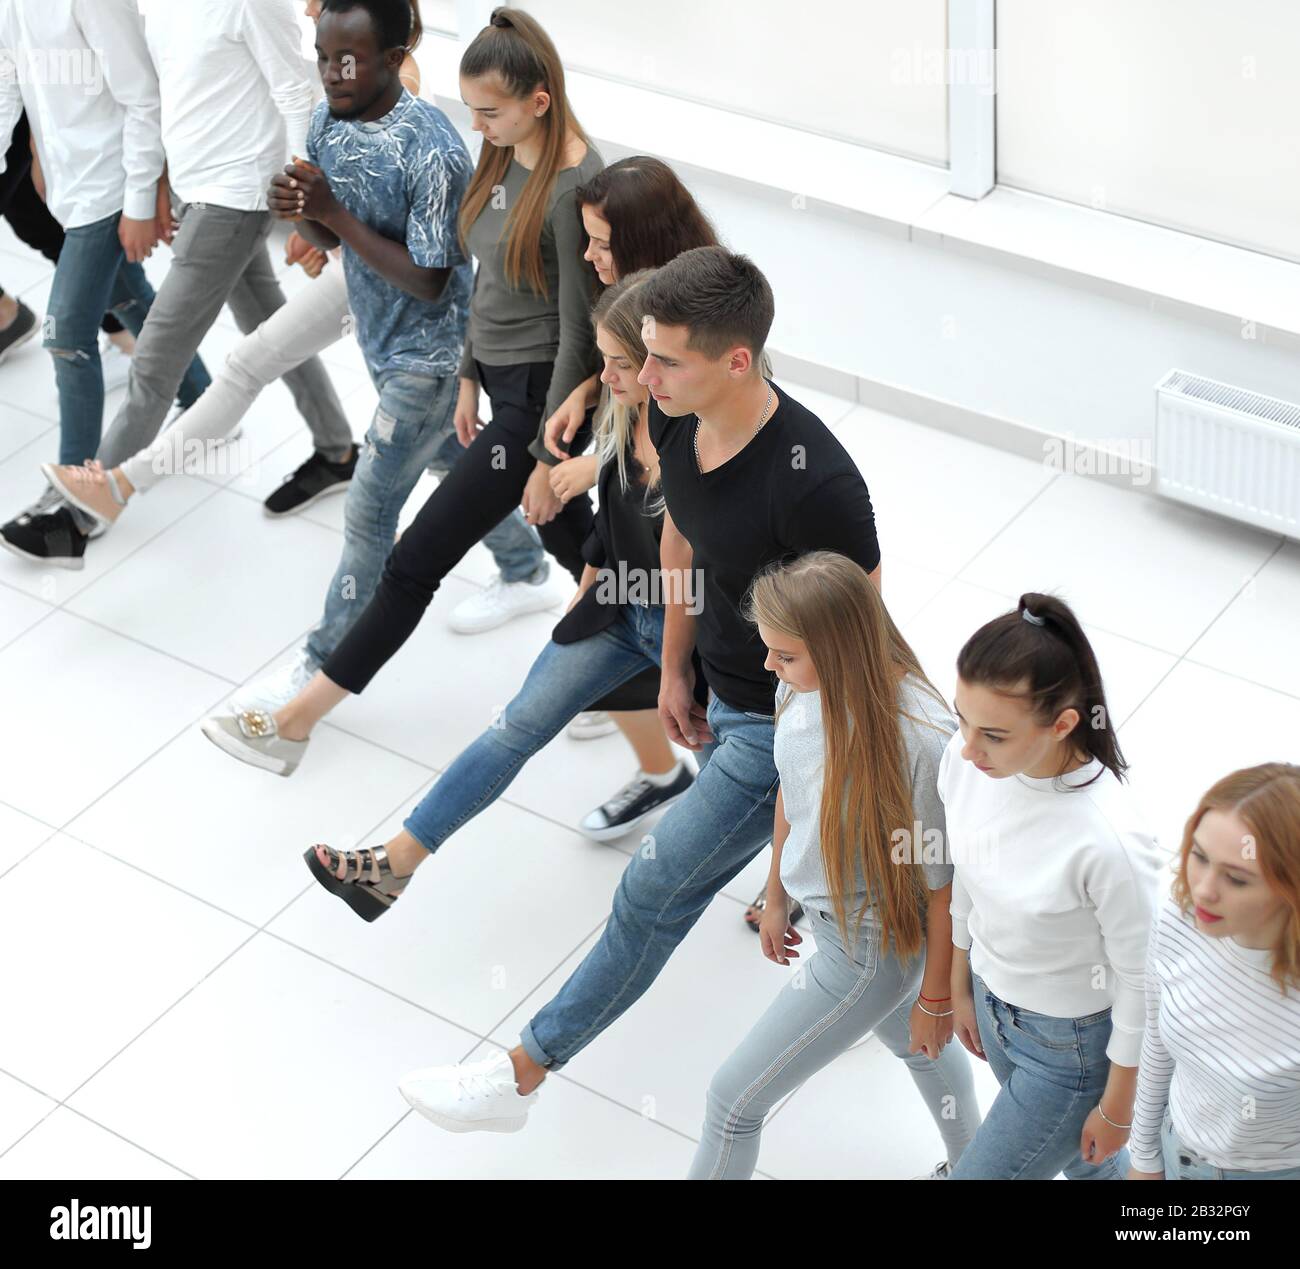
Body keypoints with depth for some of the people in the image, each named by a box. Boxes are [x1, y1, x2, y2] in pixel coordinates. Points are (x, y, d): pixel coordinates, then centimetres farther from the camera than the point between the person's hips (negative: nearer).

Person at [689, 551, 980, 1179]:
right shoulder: (803, 686, -16)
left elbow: (946, 882, -23)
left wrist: (935, 998, -11)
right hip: (826, 912, 7)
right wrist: (776, 895, 17)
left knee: (734, 1098, 6)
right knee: (914, 1045, 33)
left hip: (871, 948, -7)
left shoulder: (924, 740, -36)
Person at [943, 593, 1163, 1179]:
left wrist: (1117, 1106, -9)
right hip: (994, 1006, 6)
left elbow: (1139, 979, -22)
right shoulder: (965, 761, -20)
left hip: (1072, 1044, -6)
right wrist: (962, 988, 13)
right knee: (1082, 1160, 32)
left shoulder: (1111, 840, -38)